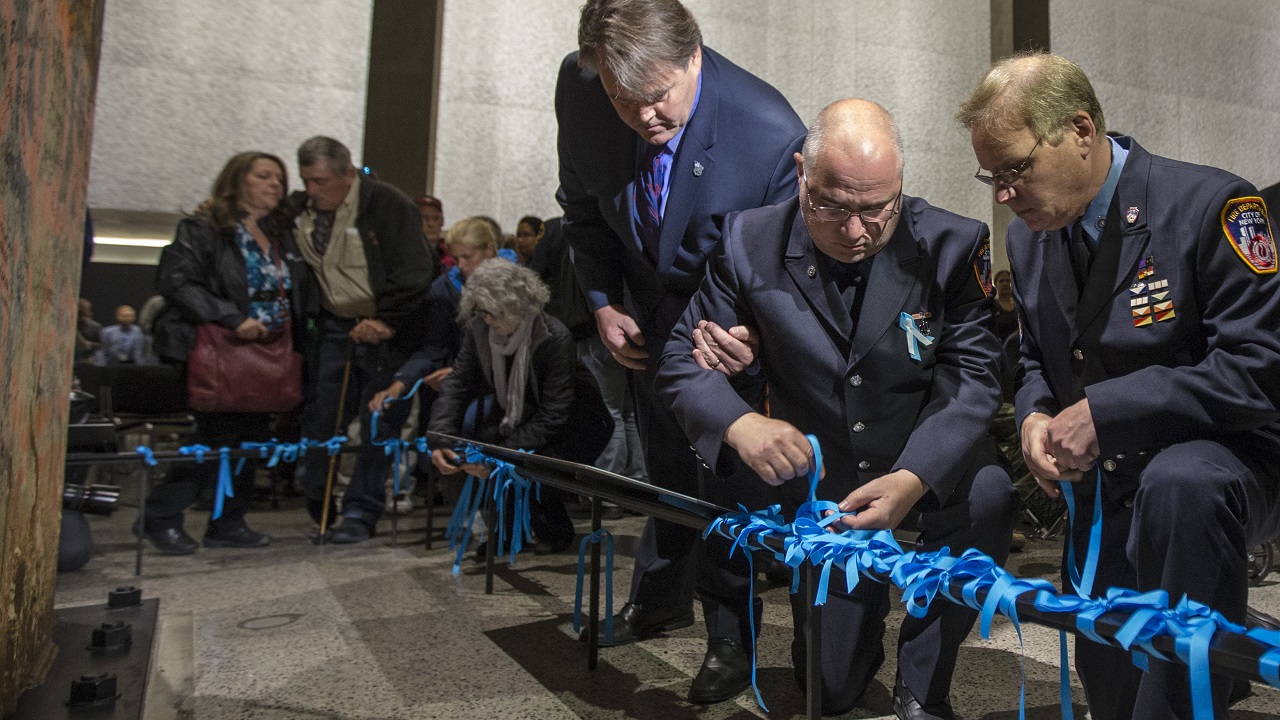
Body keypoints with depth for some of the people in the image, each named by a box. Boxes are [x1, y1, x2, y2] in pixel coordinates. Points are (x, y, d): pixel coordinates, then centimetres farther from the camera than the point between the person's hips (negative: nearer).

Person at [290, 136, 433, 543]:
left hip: (387, 332, -5)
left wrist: (386, 320, -18)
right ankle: (312, 505, 21)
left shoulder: (388, 205, -12)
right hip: (334, 327, 5)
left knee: (378, 425, 0)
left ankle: (360, 512, 10)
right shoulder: (299, 211, 6)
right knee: (320, 418, 5)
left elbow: (412, 272, -17)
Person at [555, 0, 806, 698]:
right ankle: (660, 600, 42)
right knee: (667, 464, 19)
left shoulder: (772, 134, -35)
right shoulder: (578, 88, -22)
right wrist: (602, 302, -7)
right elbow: (583, 206, -2)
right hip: (647, 311, 4)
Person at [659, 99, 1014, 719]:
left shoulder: (952, 244, -13)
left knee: (986, 493, -35)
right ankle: (865, 625, 44)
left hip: (927, 473, 0)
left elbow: (971, 374, -17)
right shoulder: (750, 243, -13)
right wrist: (740, 424, -33)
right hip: (817, 484, 1)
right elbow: (683, 360, -10)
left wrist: (914, 478, -36)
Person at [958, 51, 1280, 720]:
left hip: (1223, 464, -5)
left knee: (1178, 483, -41)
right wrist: (1035, 417, -8)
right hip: (1102, 493, 6)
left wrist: (1106, 411, -27)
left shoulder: (1210, 205, -18)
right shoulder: (1027, 238, 3)